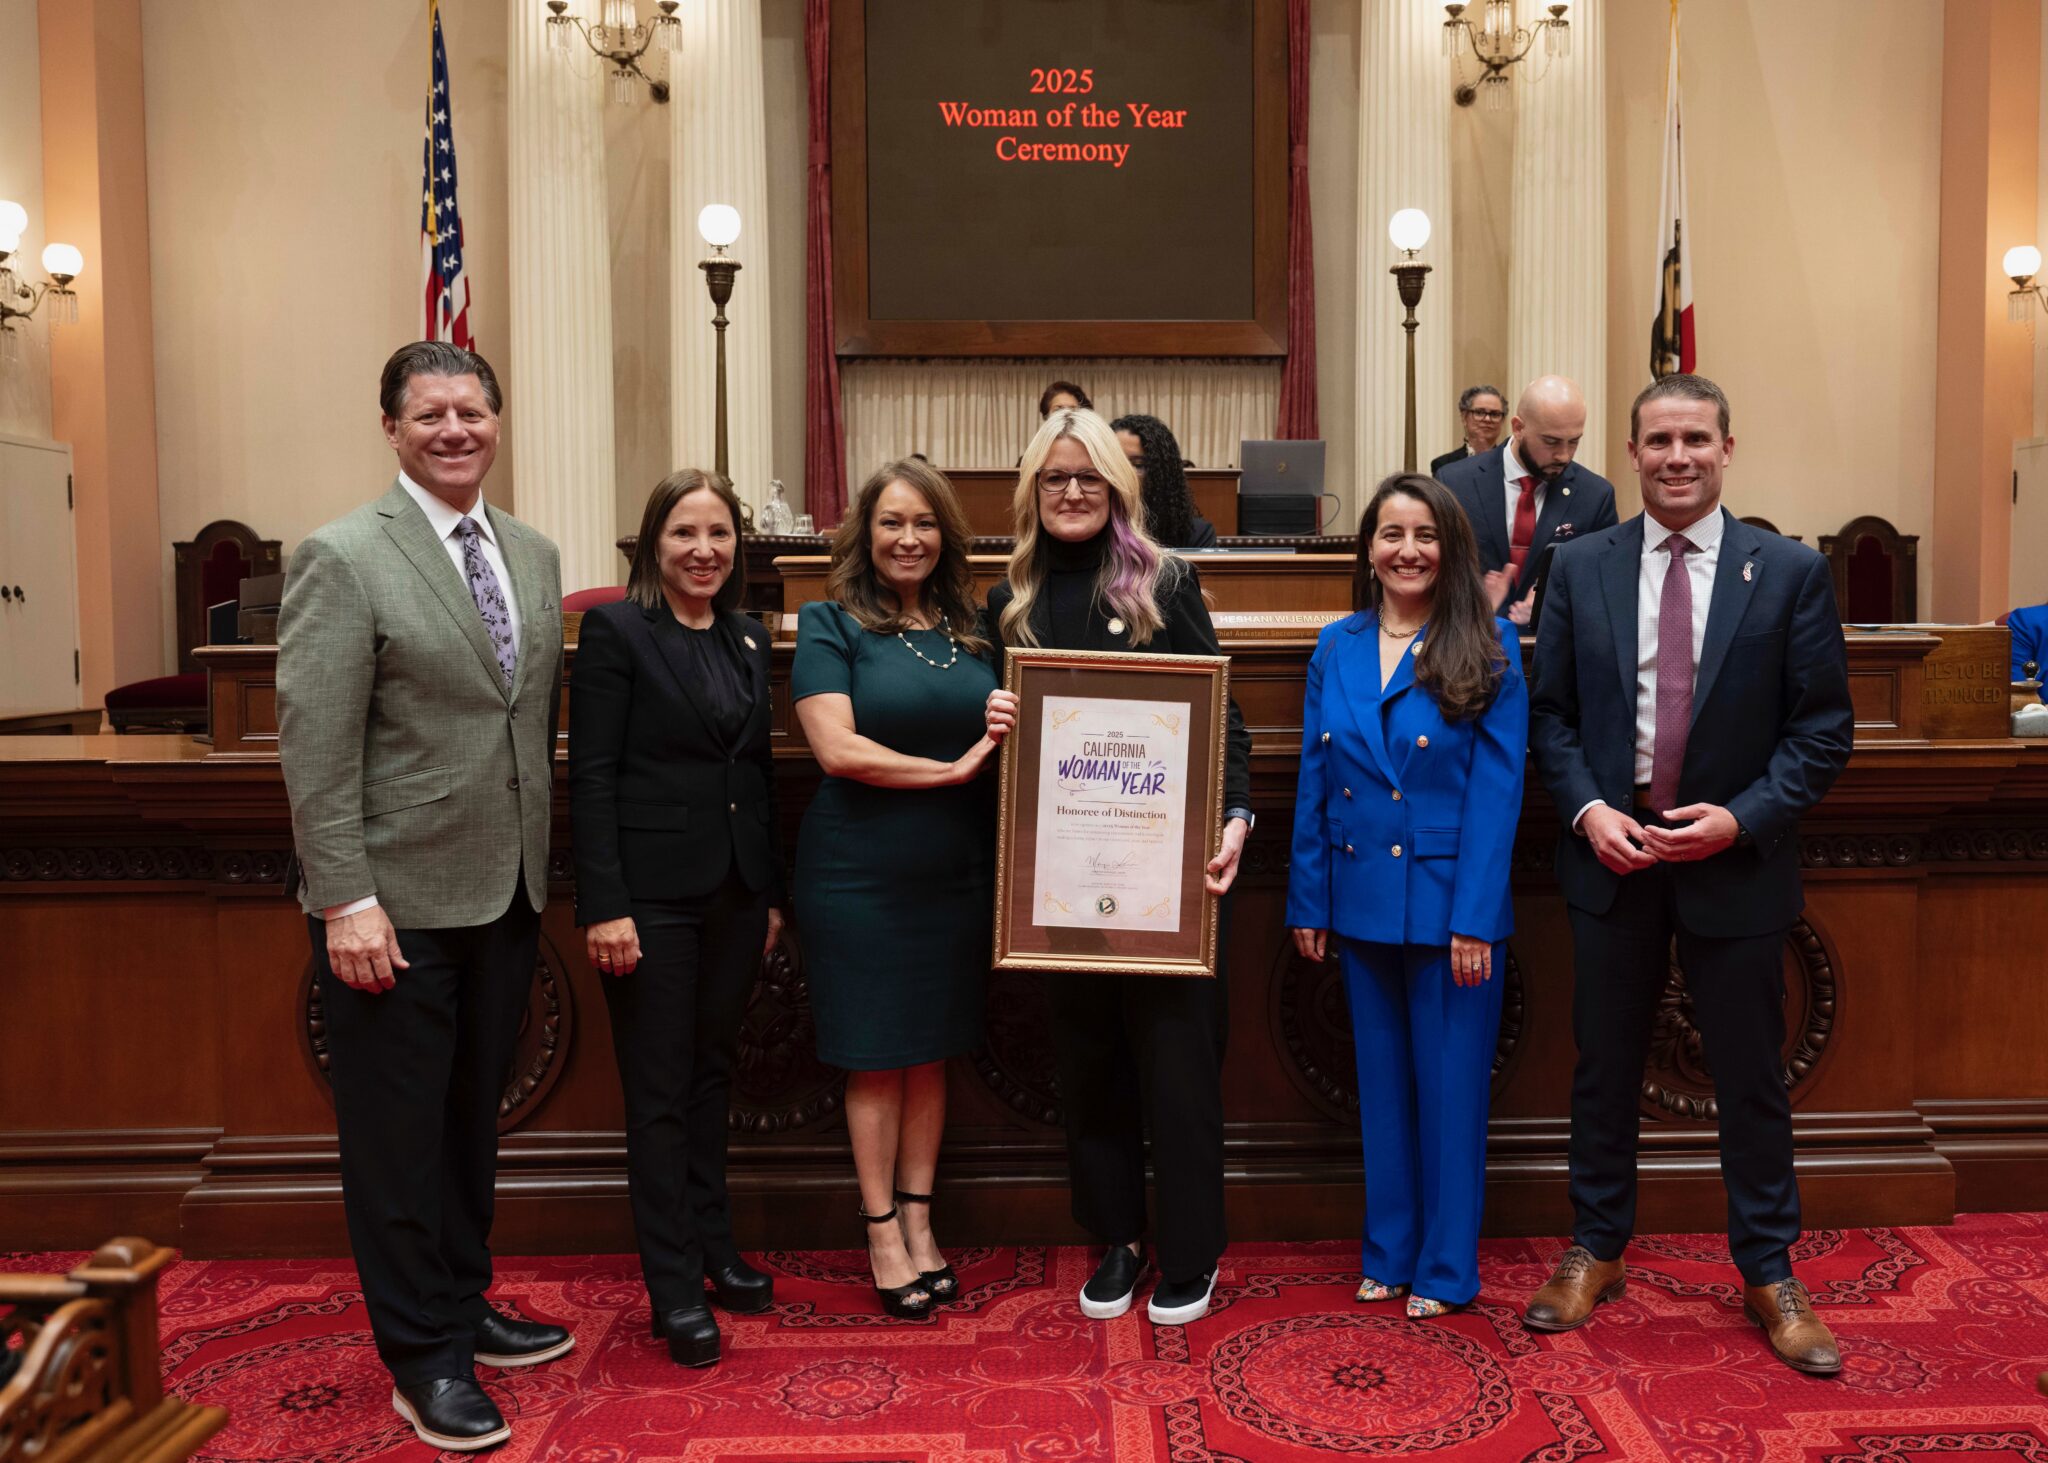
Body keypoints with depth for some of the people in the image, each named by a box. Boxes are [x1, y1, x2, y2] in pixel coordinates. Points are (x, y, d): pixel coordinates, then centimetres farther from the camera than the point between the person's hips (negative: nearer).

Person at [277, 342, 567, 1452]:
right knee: (399, 1137, 7)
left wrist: (541, 860, 9)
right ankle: (422, 1359, 23)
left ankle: (462, 1307, 37)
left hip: (506, 894, 6)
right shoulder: (342, 558, -11)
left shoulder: (534, 555, 8)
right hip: (397, 904, -6)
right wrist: (347, 902, -18)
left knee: (471, 1117, 19)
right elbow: (315, 749, -14)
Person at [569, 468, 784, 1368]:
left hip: (735, 890, 6)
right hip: (653, 894, -6)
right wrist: (605, 906, -16)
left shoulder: (747, 639, 11)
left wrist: (772, 891, 12)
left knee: (712, 1074, 17)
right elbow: (590, 777, -11)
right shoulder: (614, 630, -7)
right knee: (659, 1090, 4)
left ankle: (713, 1251, 31)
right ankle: (674, 1289, 15)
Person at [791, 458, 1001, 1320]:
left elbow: (998, 739, 17)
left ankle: (919, 1222, 27)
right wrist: (951, 770, -15)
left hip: (958, 875, 4)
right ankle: (883, 1236, 20)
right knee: (876, 1058, 6)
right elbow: (837, 748, -15)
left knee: (932, 1054, 13)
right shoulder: (831, 625, -4)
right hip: (862, 877, -4)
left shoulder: (969, 629, 8)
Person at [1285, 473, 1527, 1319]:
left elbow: (1498, 787, -10)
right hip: (1362, 901, 4)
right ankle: (1388, 1251, 29)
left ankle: (1446, 1266, 22)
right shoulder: (1336, 649, 5)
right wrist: (1308, 902, 3)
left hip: (1450, 904, -4)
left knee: (1450, 1085, 7)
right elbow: (1314, 784, 6)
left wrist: (1475, 918, -16)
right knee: (1382, 1082, 15)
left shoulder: (1490, 647, -6)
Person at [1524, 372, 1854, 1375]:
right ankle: (1596, 1251, 30)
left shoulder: (1790, 572, -2)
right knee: (1604, 1067, 13)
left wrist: (1741, 818, -14)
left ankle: (1769, 1275, 28)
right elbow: (1550, 712, 4)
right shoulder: (1580, 567, 2)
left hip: (1734, 860, -1)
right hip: (1611, 855, 1)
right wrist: (1586, 809, -10)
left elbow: (1823, 729, -2)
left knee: (1750, 1078, 10)